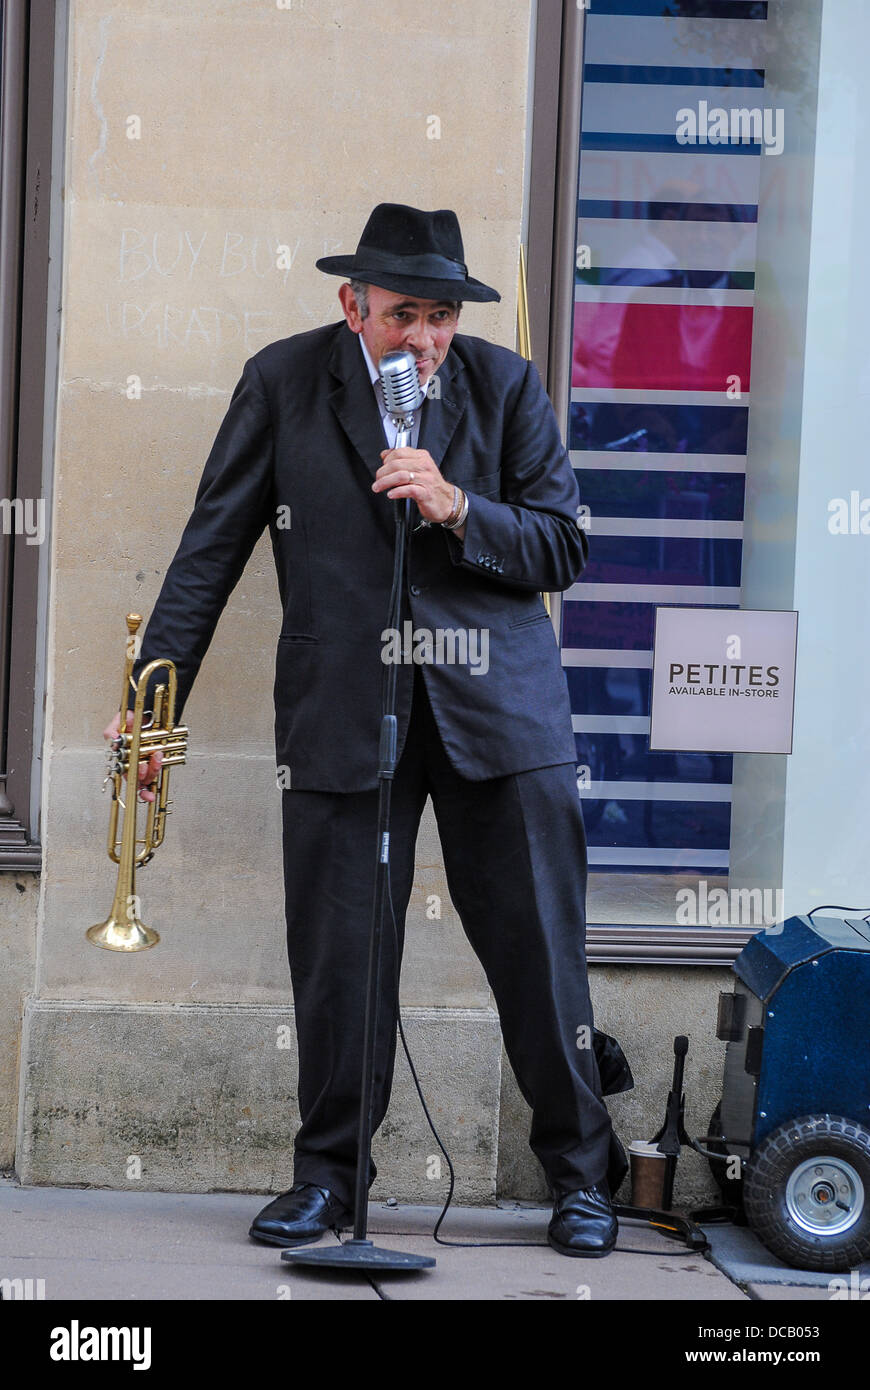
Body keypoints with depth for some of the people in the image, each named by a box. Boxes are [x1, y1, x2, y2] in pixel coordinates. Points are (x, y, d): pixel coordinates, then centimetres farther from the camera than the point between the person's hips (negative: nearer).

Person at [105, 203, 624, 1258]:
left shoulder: (506, 386, 5)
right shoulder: (284, 381, 3)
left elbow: (561, 549, 4)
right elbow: (211, 547, 5)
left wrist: (458, 509, -13)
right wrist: (158, 689, -1)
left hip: (498, 707, 1)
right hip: (342, 711, 0)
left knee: (539, 952, 2)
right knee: (337, 954, 0)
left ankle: (578, 1175, 16)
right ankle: (327, 1174, 17)